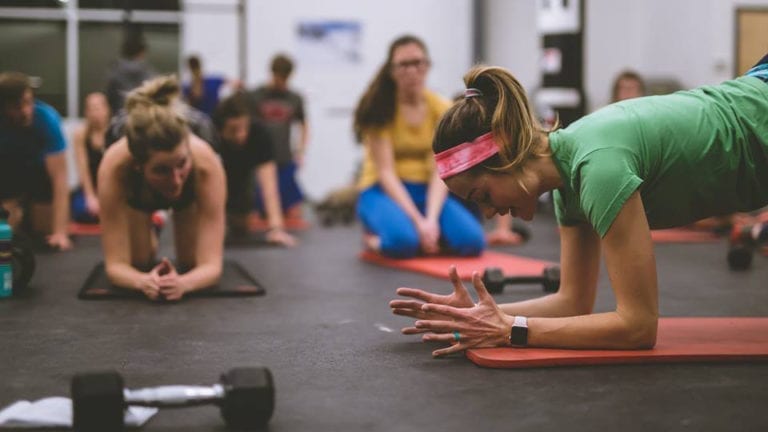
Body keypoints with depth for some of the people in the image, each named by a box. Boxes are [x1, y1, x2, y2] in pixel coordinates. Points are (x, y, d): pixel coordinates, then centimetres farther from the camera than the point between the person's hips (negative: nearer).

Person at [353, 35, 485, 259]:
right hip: (384, 190, -3)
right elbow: (386, 172, -17)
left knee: (471, 240, -24)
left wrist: (431, 219, -25)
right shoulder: (379, 108, -12)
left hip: (427, 190, 4)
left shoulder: (442, 108, -2)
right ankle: (377, 238, -1)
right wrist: (417, 220, -26)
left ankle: (422, 234, 5)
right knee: (403, 241, -37)